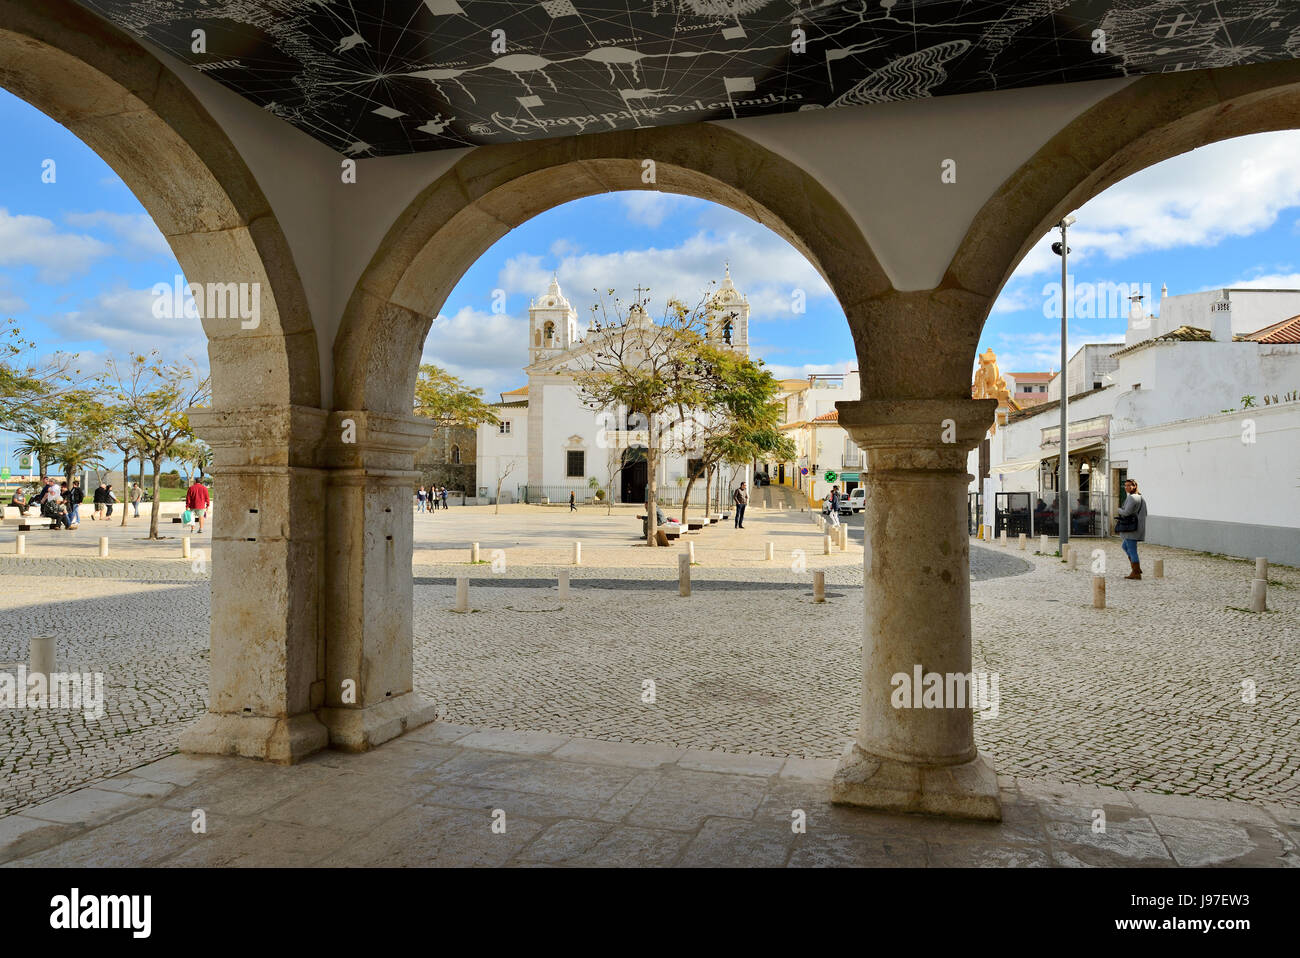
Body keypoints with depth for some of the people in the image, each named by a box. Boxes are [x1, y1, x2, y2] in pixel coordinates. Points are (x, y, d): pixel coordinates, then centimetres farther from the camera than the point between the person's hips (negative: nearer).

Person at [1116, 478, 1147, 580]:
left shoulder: (1132, 498, -16)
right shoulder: (1140, 497, 14)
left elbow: (1126, 512, -24)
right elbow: (1144, 514, 20)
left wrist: (1119, 510, -2)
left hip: (1131, 528, -10)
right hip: (1137, 527, 10)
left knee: (1132, 550, -4)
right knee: (1125, 547, 23)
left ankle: (1136, 573, 1)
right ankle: (1137, 568, 24)